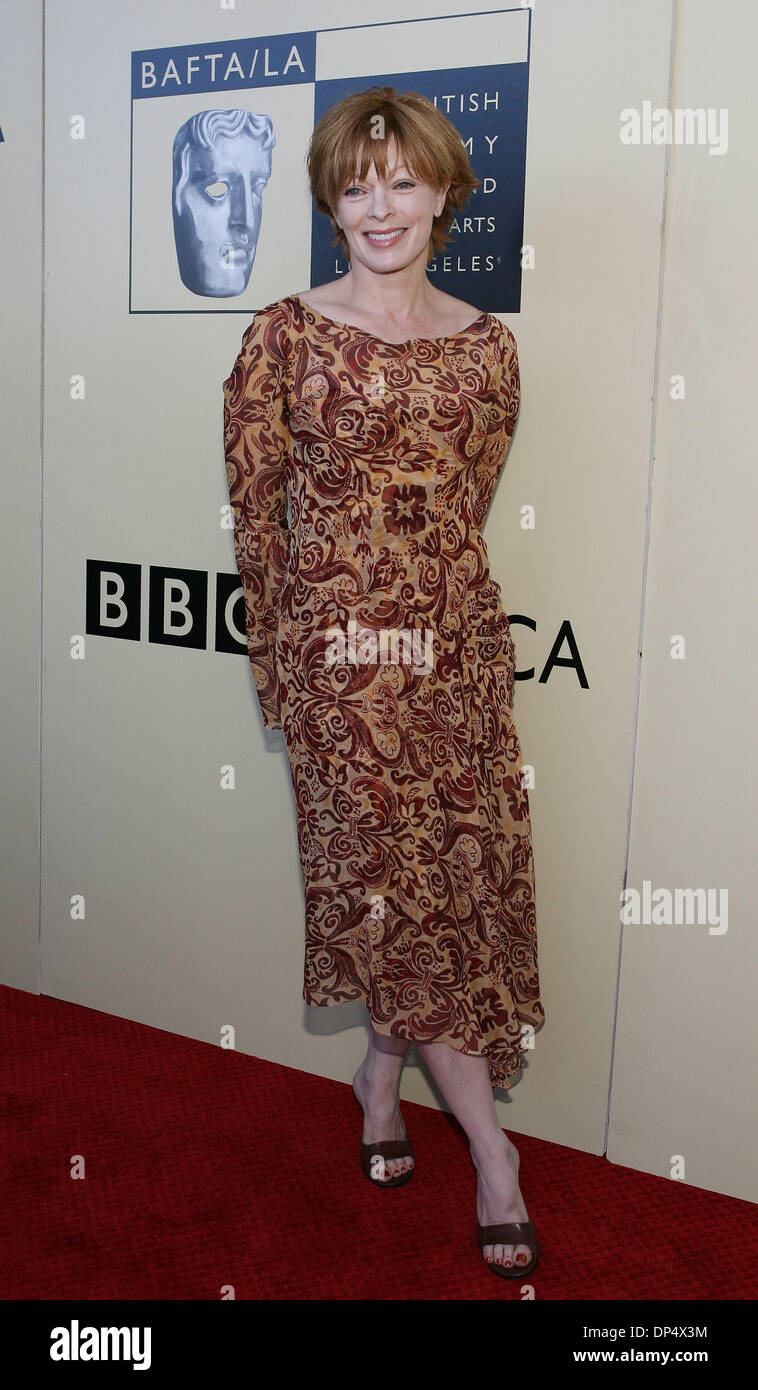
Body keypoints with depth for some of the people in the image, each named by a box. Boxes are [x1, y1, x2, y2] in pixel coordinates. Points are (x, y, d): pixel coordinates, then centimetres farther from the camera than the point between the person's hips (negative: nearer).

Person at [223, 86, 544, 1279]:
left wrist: (423, 591, 7)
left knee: (462, 873, 8)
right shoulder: (285, 335, -2)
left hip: (457, 643, 4)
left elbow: (469, 503, 11)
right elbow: (255, 505, 0)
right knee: (397, 881, 0)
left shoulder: (486, 346, 6)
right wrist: (278, 653, 1)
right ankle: (490, 1143, 15)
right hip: (340, 650, -3)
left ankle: (383, 1071, 33)